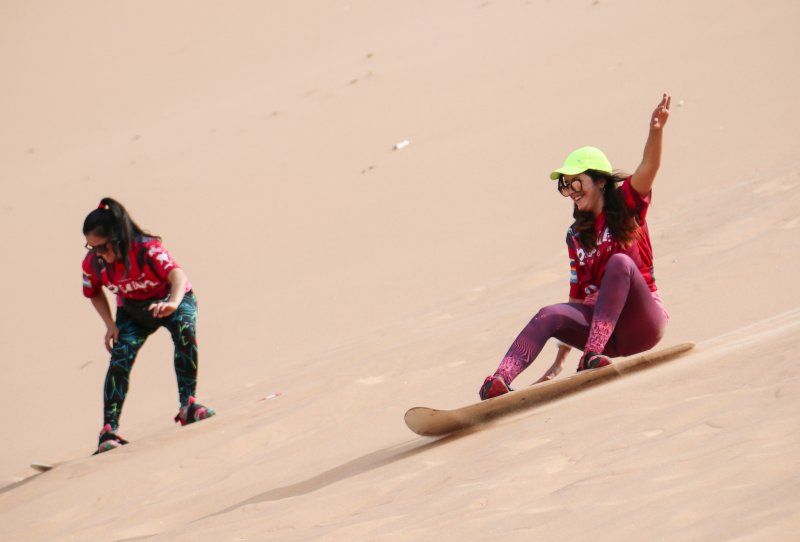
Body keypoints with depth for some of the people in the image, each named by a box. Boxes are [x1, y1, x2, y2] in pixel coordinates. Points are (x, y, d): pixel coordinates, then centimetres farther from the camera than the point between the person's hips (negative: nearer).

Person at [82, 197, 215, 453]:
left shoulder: (146, 249, -34)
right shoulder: (92, 263, -19)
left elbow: (177, 274, -49)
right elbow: (94, 293, 3)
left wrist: (172, 304, -69)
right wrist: (110, 324, -10)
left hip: (172, 300, -3)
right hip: (132, 311, 3)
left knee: (185, 331, -34)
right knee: (120, 358, -19)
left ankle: (188, 405, -27)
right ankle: (109, 430, -17)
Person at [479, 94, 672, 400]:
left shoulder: (627, 205, 2)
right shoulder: (577, 237, 15)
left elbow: (649, 167, -17)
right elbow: (577, 297, 15)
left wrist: (656, 131, -40)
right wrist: (559, 363, 11)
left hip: (643, 325, -4)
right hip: (600, 324, 4)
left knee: (620, 262, -30)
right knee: (550, 315, -24)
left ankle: (592, 356, -44)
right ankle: (501, 379, -46)